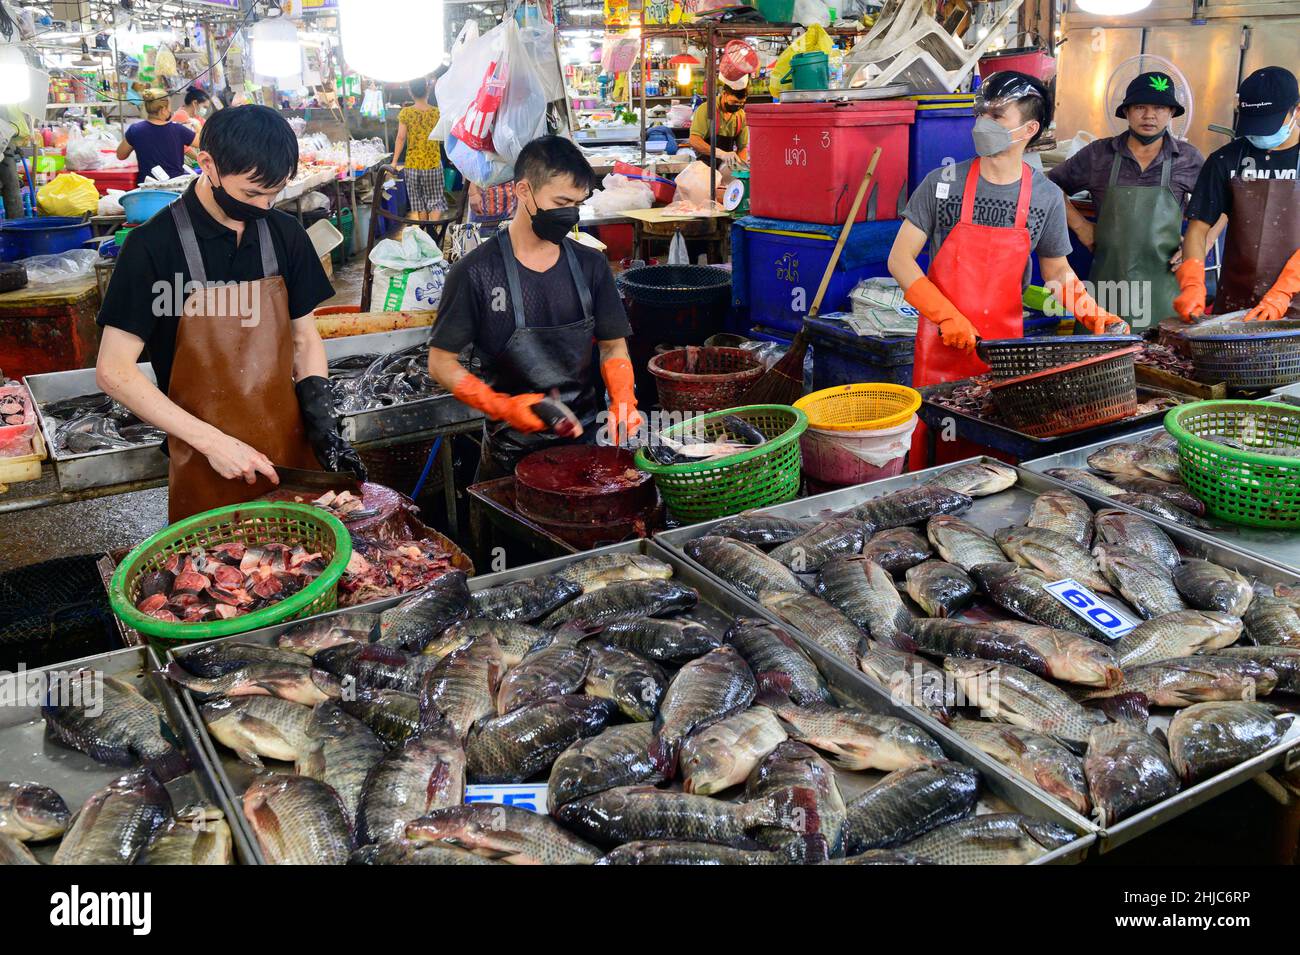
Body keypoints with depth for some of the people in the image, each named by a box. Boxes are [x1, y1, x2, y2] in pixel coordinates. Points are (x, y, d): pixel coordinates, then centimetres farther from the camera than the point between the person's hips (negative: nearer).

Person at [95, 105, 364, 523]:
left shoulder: (285, 235, 3)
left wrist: (322, 425, -5)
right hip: (206, 467, -3)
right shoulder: (154, 246, -10)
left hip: (292, 455, 4)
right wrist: (213, 442, -16)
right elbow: (114, 370, -10)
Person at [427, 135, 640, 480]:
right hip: (512, 450, -3)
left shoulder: (590, 265, 0)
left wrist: (622, 398, -11)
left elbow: (613, 346, 9)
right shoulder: (476, 273, -12)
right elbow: (441, 363, -8)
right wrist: (503, 407, -21)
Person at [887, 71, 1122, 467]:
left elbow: (1058, 271, 15)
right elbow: (899, 259, -6)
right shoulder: (943, 184, -5)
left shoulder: (1047, 197, 2)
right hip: (943, 345, -1)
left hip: (1007, 345, 2)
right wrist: (946, 316, -15)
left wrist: (1089, 308, -5)